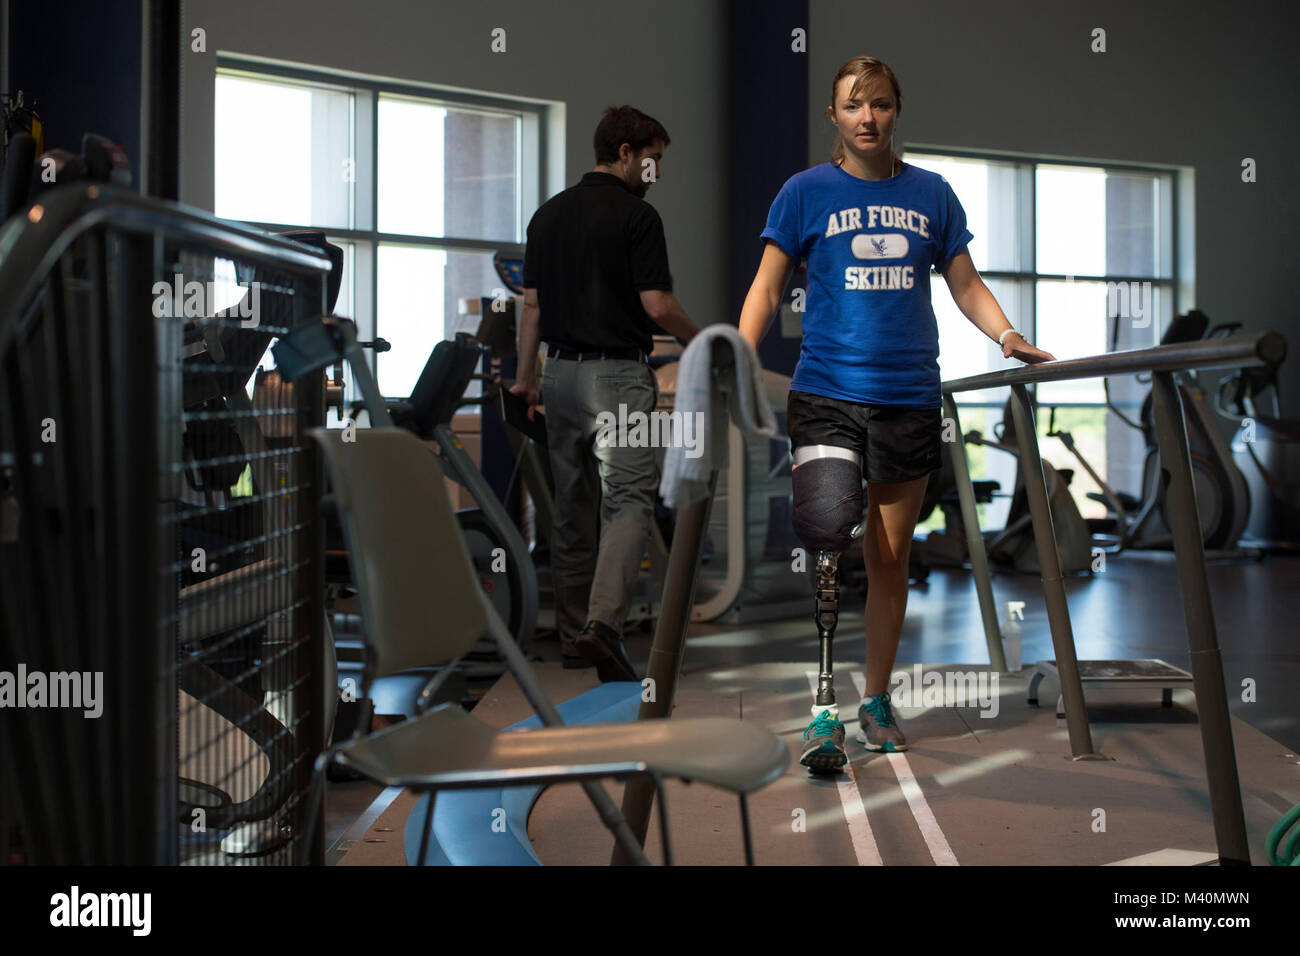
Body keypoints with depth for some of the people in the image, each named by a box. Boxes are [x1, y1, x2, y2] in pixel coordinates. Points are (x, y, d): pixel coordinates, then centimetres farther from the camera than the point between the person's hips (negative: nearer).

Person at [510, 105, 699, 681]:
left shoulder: (548, 214, 11)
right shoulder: (637, 215, -9)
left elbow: (532, 304, 12)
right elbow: (657, 306, -14)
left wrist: (524, 378, 19)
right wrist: (699, 341, 5)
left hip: (560, 373, 7)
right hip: (618, 375, -7)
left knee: (573, 507, 13)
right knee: (629, 501, -9)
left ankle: (574, 634, 19)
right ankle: (602, 623, -25)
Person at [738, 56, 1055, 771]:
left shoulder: (931, 194, 11)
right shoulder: (807, 192, 5)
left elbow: (965, 284, 15)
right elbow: (767, 286, 4)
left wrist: (1008, 337, -3)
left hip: (909, 396, 3)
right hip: (825, 392, -2)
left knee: (889, 556, 8)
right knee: (829, 530, -20)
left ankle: (876, 700, 24)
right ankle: (824, 710, -14)